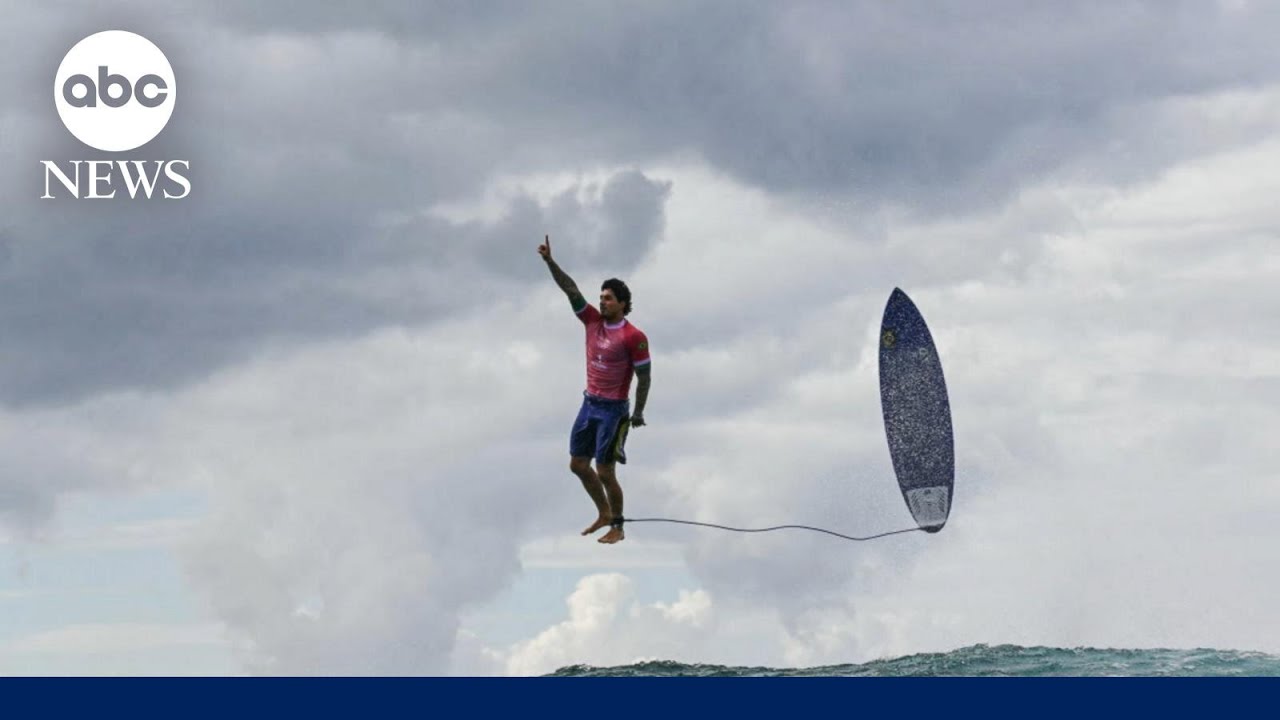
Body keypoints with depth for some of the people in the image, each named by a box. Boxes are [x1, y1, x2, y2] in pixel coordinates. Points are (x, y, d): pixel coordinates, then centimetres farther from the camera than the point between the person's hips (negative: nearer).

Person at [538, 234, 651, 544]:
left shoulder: (633, 337, -16)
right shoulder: (593, 321, 2)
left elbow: (643, 377, -11)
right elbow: (570, 289, -3)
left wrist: (638, 413, -10)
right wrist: (549, 261, -12)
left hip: (613, 410, -7)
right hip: (589, 404, 7)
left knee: (605, 472, -4)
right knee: (578, 464, 13)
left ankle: (617, 528, 12)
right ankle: (604, 514, 30)